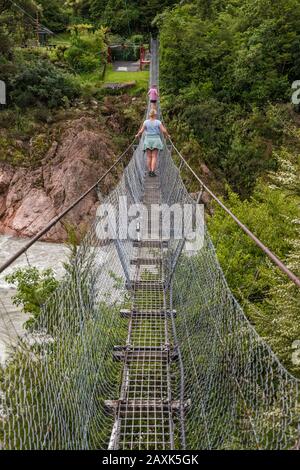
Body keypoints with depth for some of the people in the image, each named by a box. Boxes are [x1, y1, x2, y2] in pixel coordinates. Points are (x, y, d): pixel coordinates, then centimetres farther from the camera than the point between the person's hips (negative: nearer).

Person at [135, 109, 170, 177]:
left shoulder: (146, 122, -1)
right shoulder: (158, 122, -3)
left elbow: (141, 131, -3)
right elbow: (164, 131, -8)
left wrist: (137, 135, 17)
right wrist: (167, 135, 12)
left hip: (148, 140, 1)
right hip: (156, 140, -1)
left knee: (149, 157, 6)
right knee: (154, 157, -2)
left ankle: (149, 171, 5)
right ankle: (153, 172, -10)